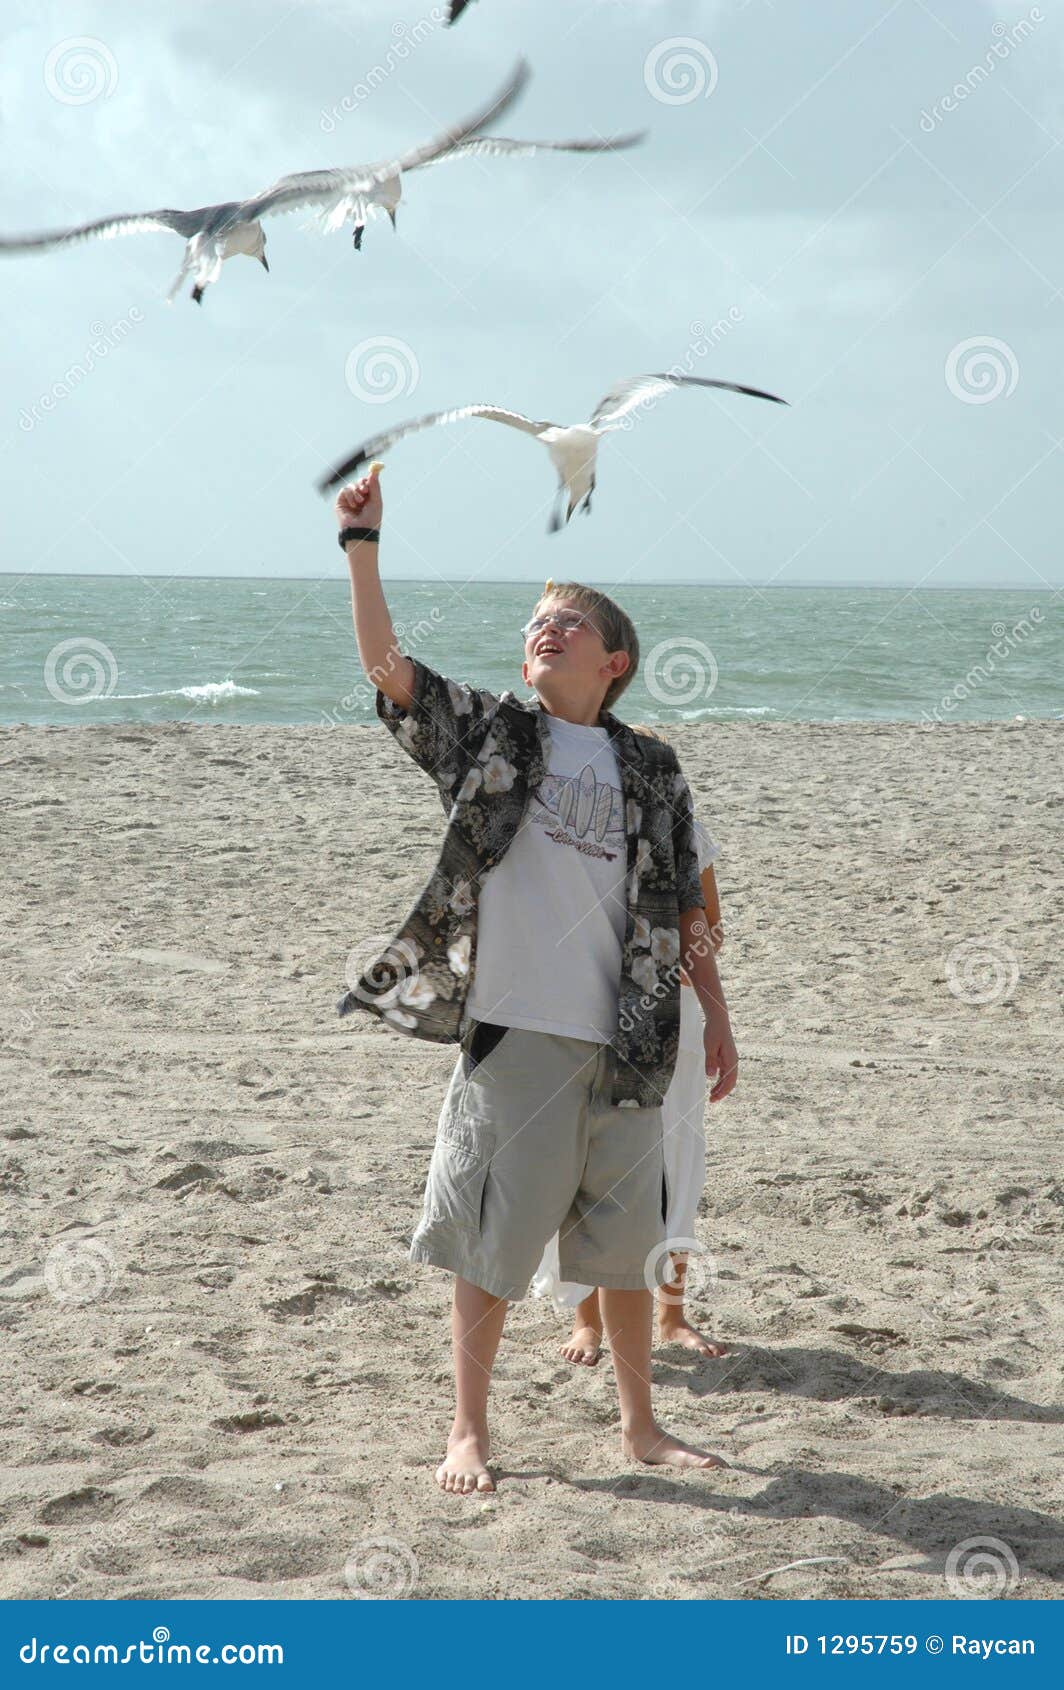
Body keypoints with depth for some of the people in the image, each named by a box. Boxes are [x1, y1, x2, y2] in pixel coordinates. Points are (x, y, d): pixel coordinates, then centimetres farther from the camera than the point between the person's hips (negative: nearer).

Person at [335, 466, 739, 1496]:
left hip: (622, 1044, 3)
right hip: (511, 1033, -2)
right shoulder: (487, 732, 5)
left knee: (625, 1246, 11)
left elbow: (683, 910, 14)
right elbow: (389, 668, -7)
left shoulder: (650, 770, 11)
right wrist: (361, 546, -14)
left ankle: (640, 1427, 25)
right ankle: (468, 1434, 13)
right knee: (491, 1245, 1)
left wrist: (717, 1017, 11)